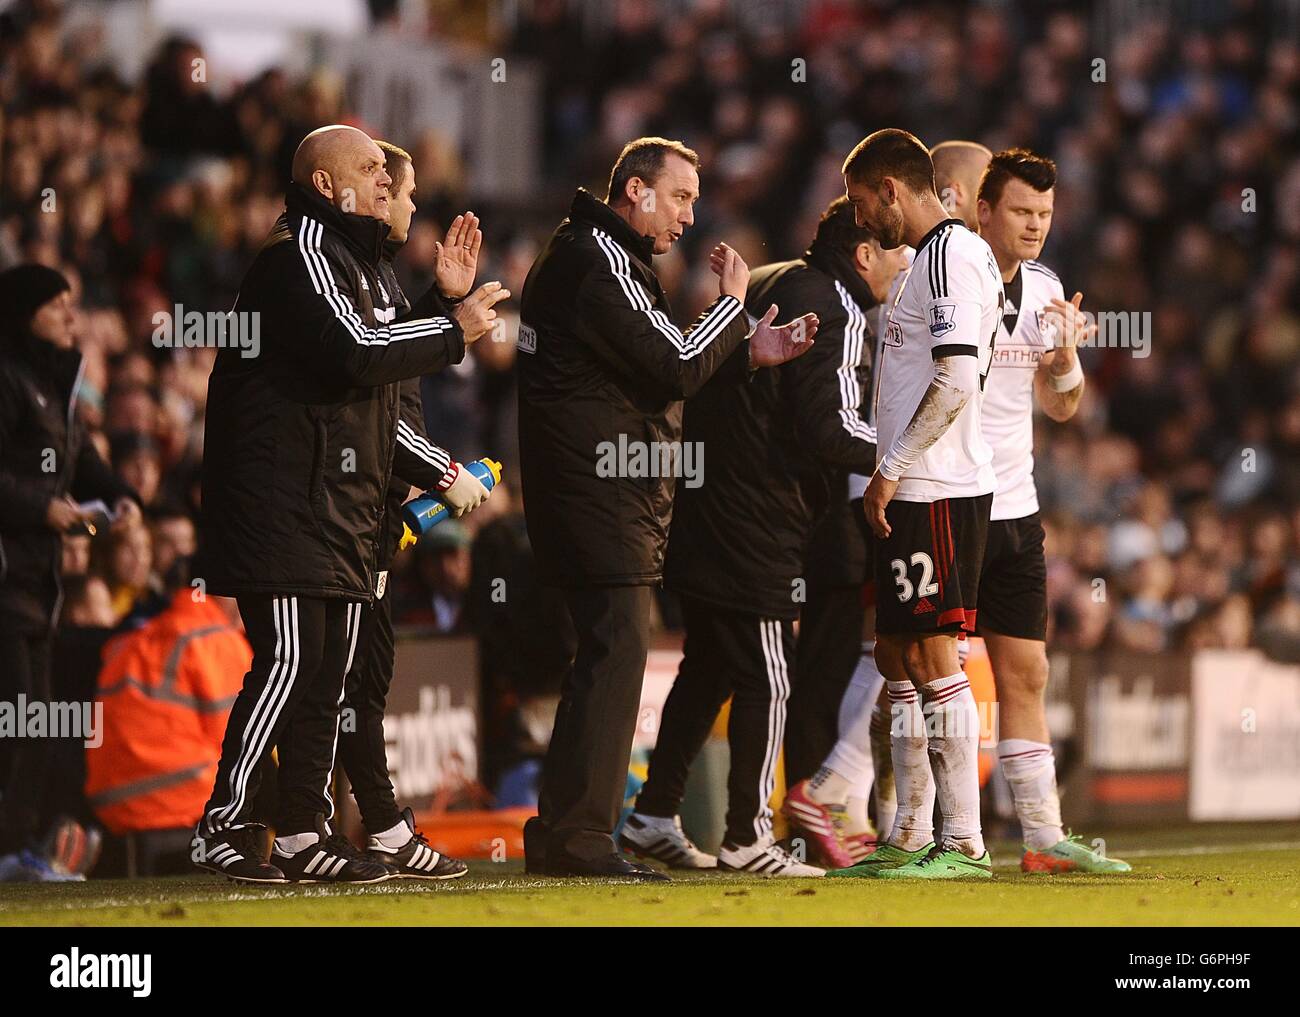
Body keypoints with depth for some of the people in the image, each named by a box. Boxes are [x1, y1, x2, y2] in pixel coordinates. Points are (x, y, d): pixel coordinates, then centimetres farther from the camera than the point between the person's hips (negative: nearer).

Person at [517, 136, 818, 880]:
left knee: (610, 652, 12)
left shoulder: (607, 258, 21)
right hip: (600, 483, -11)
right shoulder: (599, 260, -13)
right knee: (618, 646, -12)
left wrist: (748, 353, 11)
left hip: (617, 487, 11)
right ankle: (579, 836, -14)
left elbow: (652, 371, 22)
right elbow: (674, 369, -17)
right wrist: (732, 304, -3)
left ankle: (560, 834, 15)